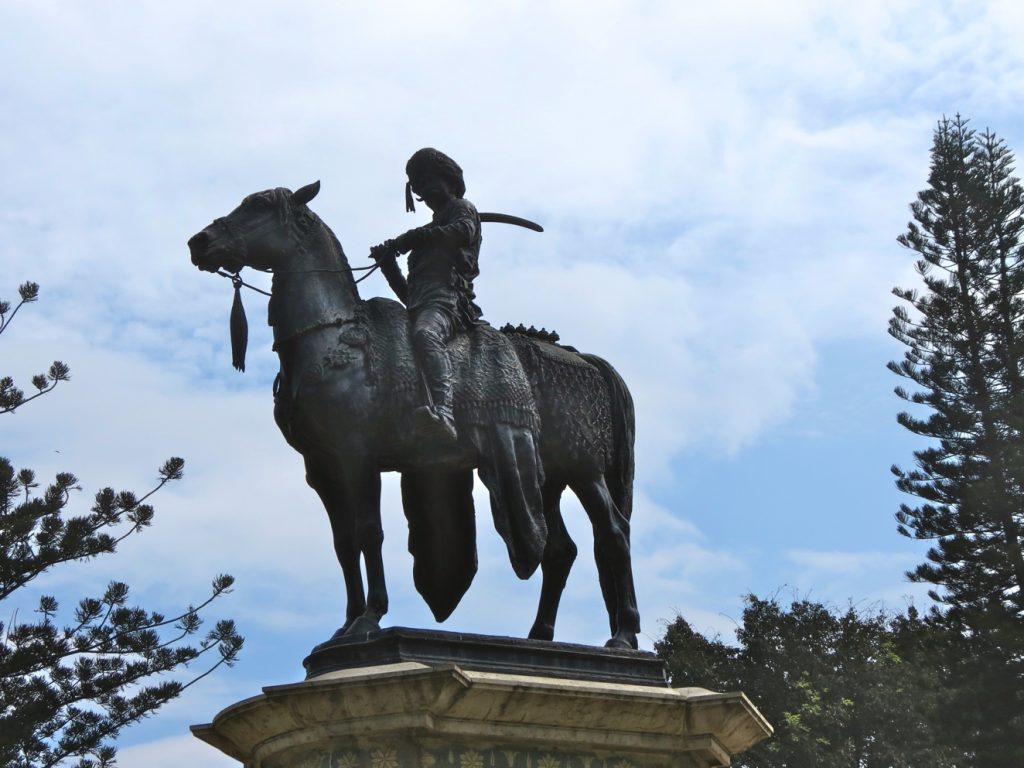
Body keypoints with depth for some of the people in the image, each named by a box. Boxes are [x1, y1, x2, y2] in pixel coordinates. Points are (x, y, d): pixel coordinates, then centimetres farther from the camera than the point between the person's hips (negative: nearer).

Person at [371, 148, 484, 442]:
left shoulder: (461, 208, 21)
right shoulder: (432, 233, 42)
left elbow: (463, 231, -8)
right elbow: (408, 293, 37)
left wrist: (412, 238, -8)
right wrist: (388, 265, 21)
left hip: (446, 299, -10)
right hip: (420, 308, 10)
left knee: (425, 334, -42)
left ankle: (443, 413, -66)